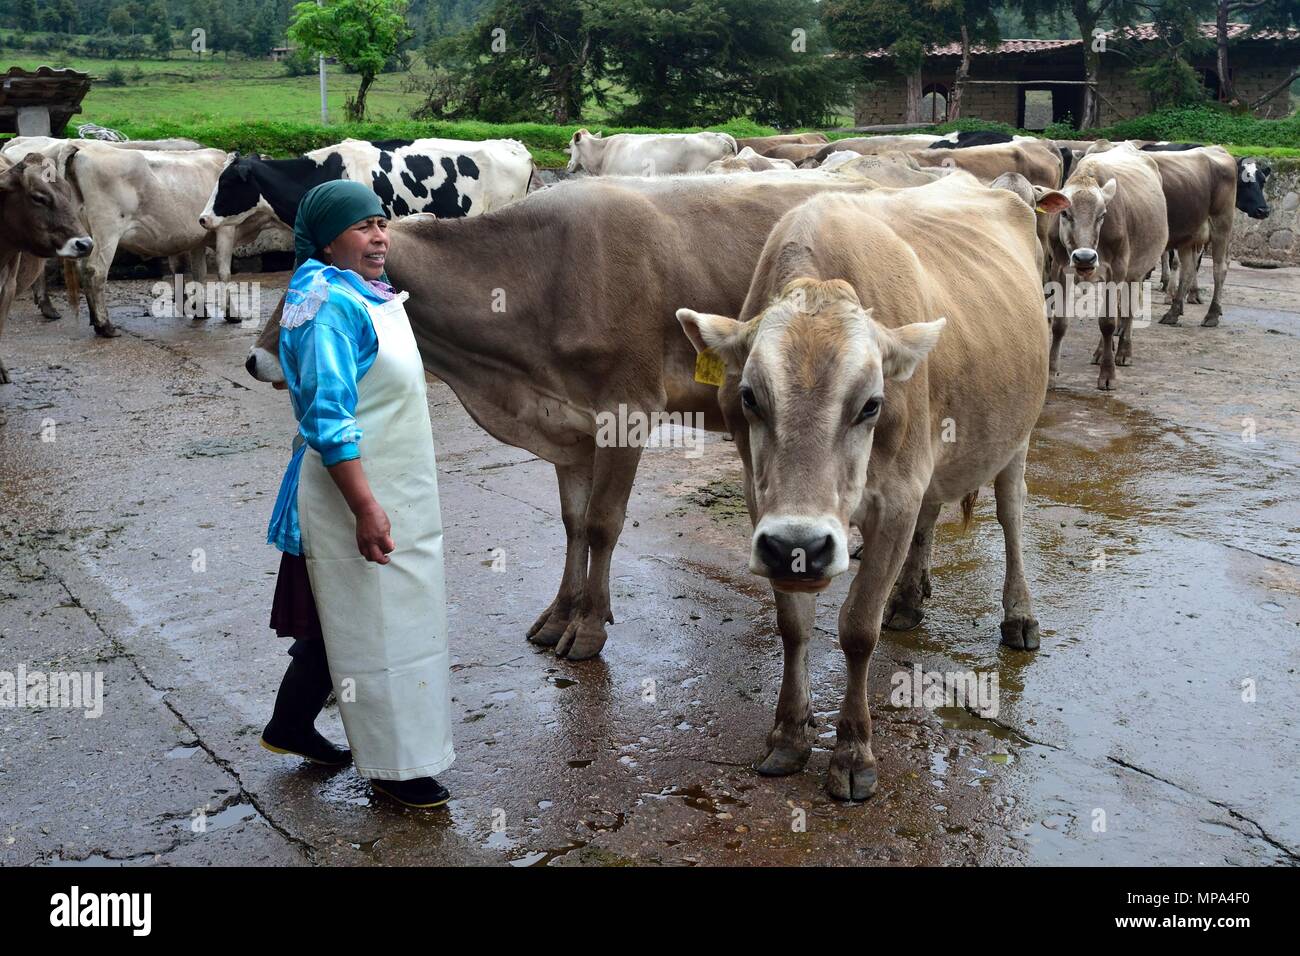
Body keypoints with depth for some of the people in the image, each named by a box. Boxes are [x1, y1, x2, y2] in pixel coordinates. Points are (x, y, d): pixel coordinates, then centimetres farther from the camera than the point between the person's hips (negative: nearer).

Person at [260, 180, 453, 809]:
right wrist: (365, 508, -29)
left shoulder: (366, 295, 11)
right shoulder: (330, 304, -20)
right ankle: (395, 767, 13)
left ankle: (290, 727, 37)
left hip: (392, 490, 10)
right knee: (373, 627, 1)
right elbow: (328, 418, -25)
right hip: (355, 492, -10)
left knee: (337, 620, 20)